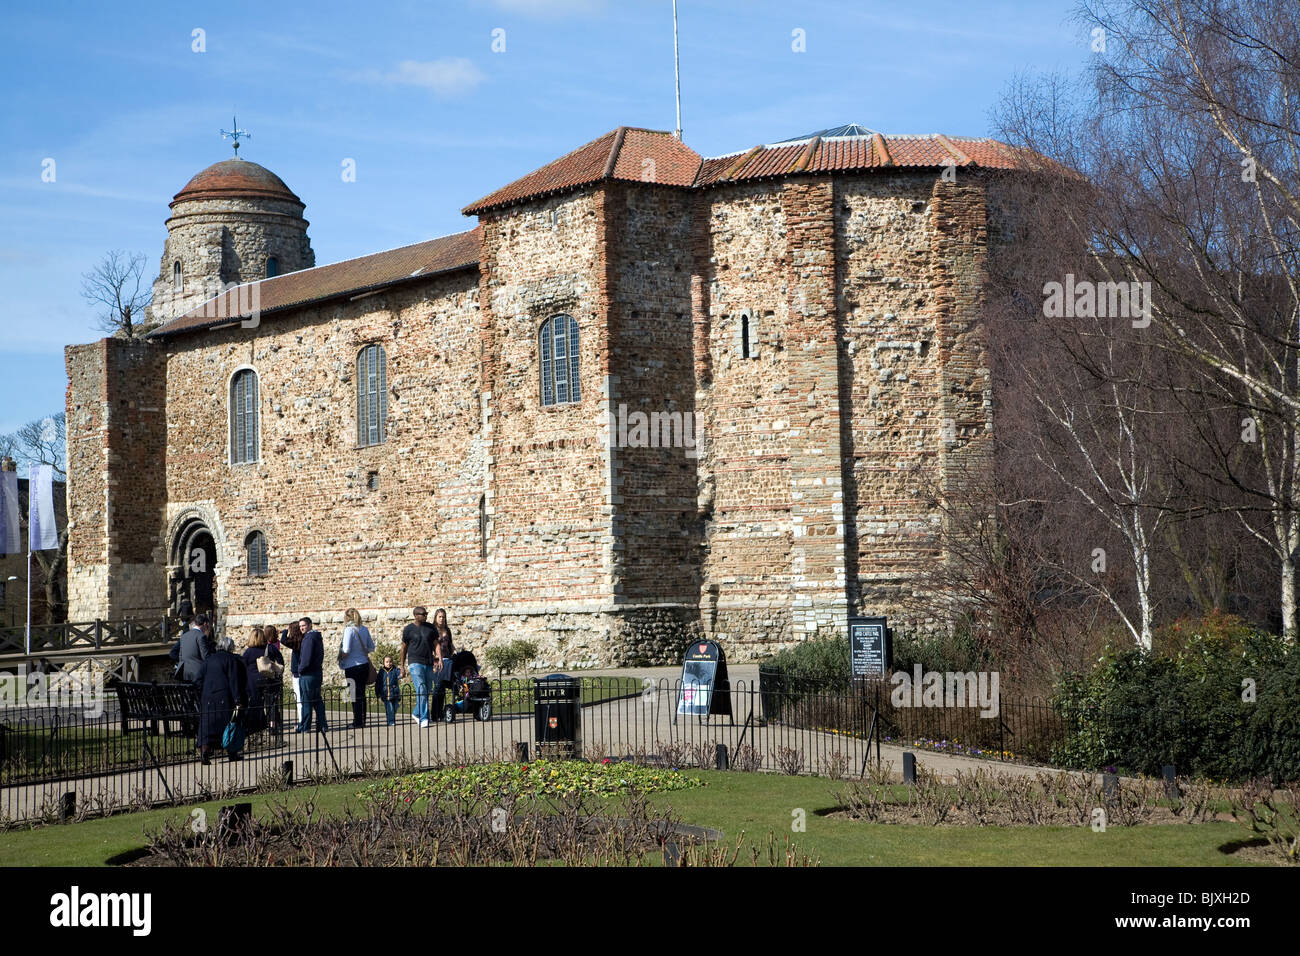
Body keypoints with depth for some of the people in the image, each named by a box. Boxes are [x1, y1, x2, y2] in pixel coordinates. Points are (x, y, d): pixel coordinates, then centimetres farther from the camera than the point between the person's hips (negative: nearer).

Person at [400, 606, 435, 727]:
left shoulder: (430, 627, 9)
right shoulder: (408, 629, 0)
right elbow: (404, 648, 6)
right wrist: (402, 666, 7)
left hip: (428, 663, 4)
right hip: (415, 663, -4)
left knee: (426, 692, 9)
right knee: (421, 691, -15)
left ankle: (416, 713, 28)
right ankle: (423, 719, -17)